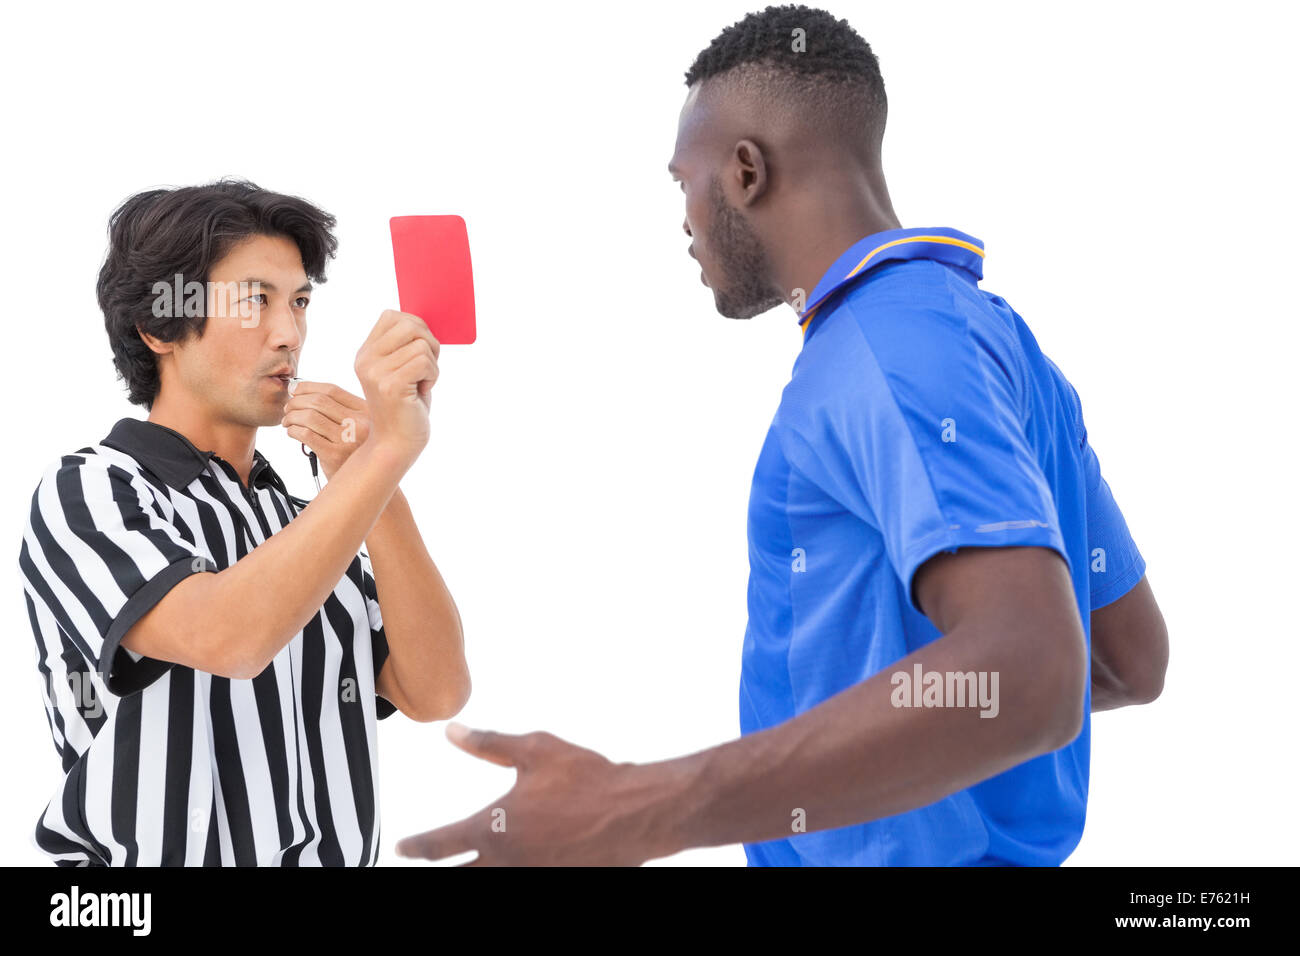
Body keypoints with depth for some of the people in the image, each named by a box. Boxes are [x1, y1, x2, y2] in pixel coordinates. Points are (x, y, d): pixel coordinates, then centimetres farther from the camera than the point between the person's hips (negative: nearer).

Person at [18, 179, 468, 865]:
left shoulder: (306, 520, 10)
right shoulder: (84, 493, -6)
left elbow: (435, 693, -4)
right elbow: (227, 639, -24)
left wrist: (365, 482, -11)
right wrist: (389, 450, -26)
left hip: (341, 851, 4)